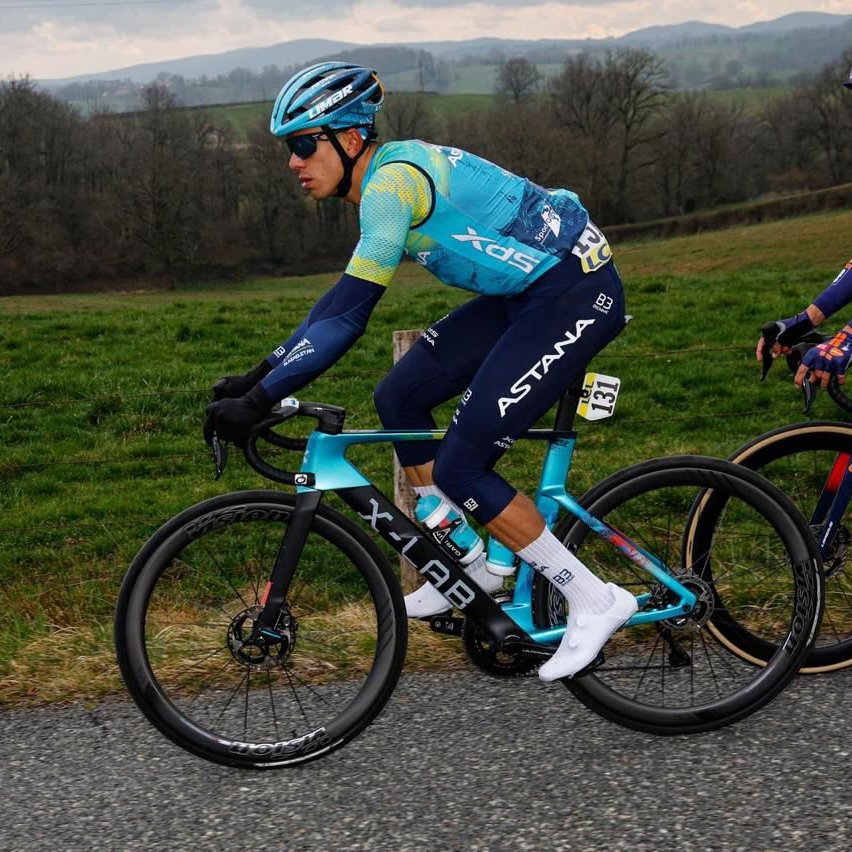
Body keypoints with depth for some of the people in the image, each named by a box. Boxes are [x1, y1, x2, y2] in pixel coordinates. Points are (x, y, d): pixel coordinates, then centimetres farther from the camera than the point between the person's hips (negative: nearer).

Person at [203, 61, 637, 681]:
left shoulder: (393, 179, -20)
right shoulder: (385, 178, 10)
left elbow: (348, 314, -25)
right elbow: (343, 301, 16)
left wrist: (260, 401, -24)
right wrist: (261, 376, 12)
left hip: (575, 294, -10)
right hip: (526, 291, 10)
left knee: (459, 465, -10)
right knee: (398, 398, 9)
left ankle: (595, 601, 1)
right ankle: (469, 564, 19)